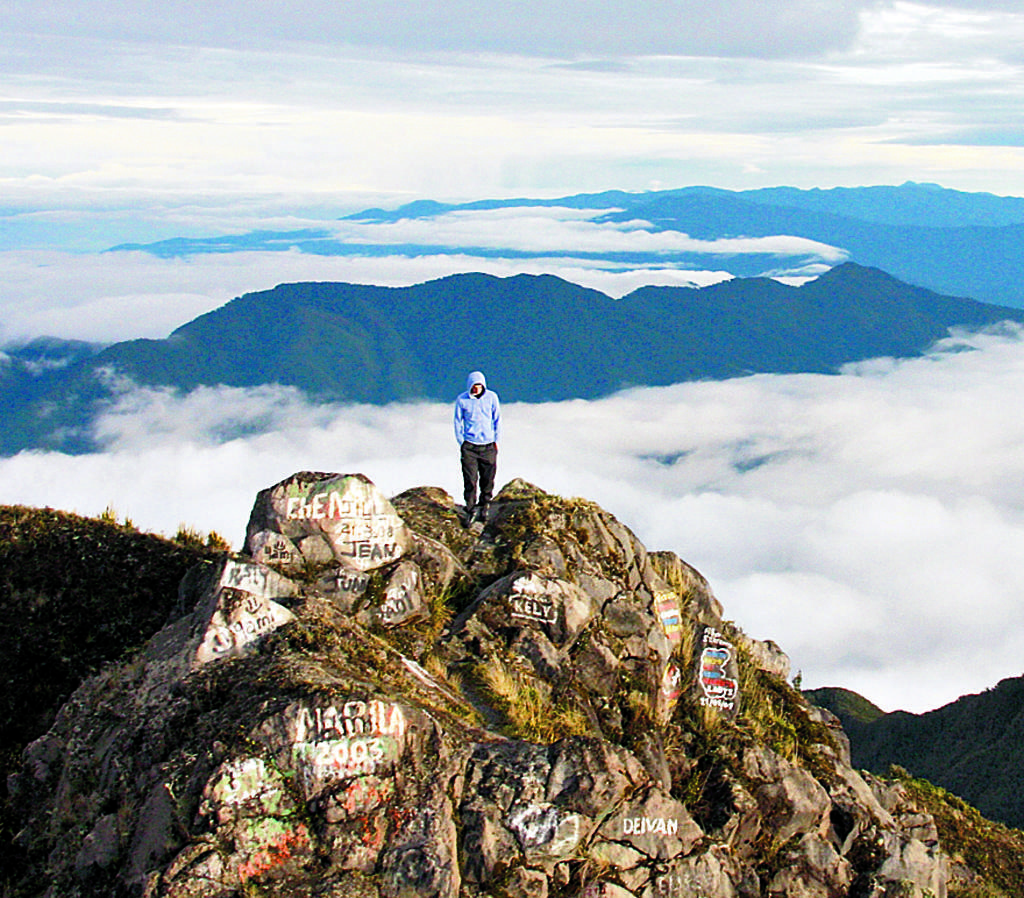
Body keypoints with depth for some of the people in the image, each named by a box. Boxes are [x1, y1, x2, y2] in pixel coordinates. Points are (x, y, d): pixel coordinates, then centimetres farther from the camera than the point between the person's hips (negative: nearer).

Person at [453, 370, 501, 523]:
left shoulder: (491, 397, 0)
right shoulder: (462, 400, -3)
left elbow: (497, 419, 8)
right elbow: (458, 422, 5)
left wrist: (497, 440, 4)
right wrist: (461, 442, 0)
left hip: (488, 445, 2)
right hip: (469, 446, -1)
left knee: (488, 479, 5)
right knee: (470, 480, -7)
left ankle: (483, 508, 18)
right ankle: (471, 510, -1)